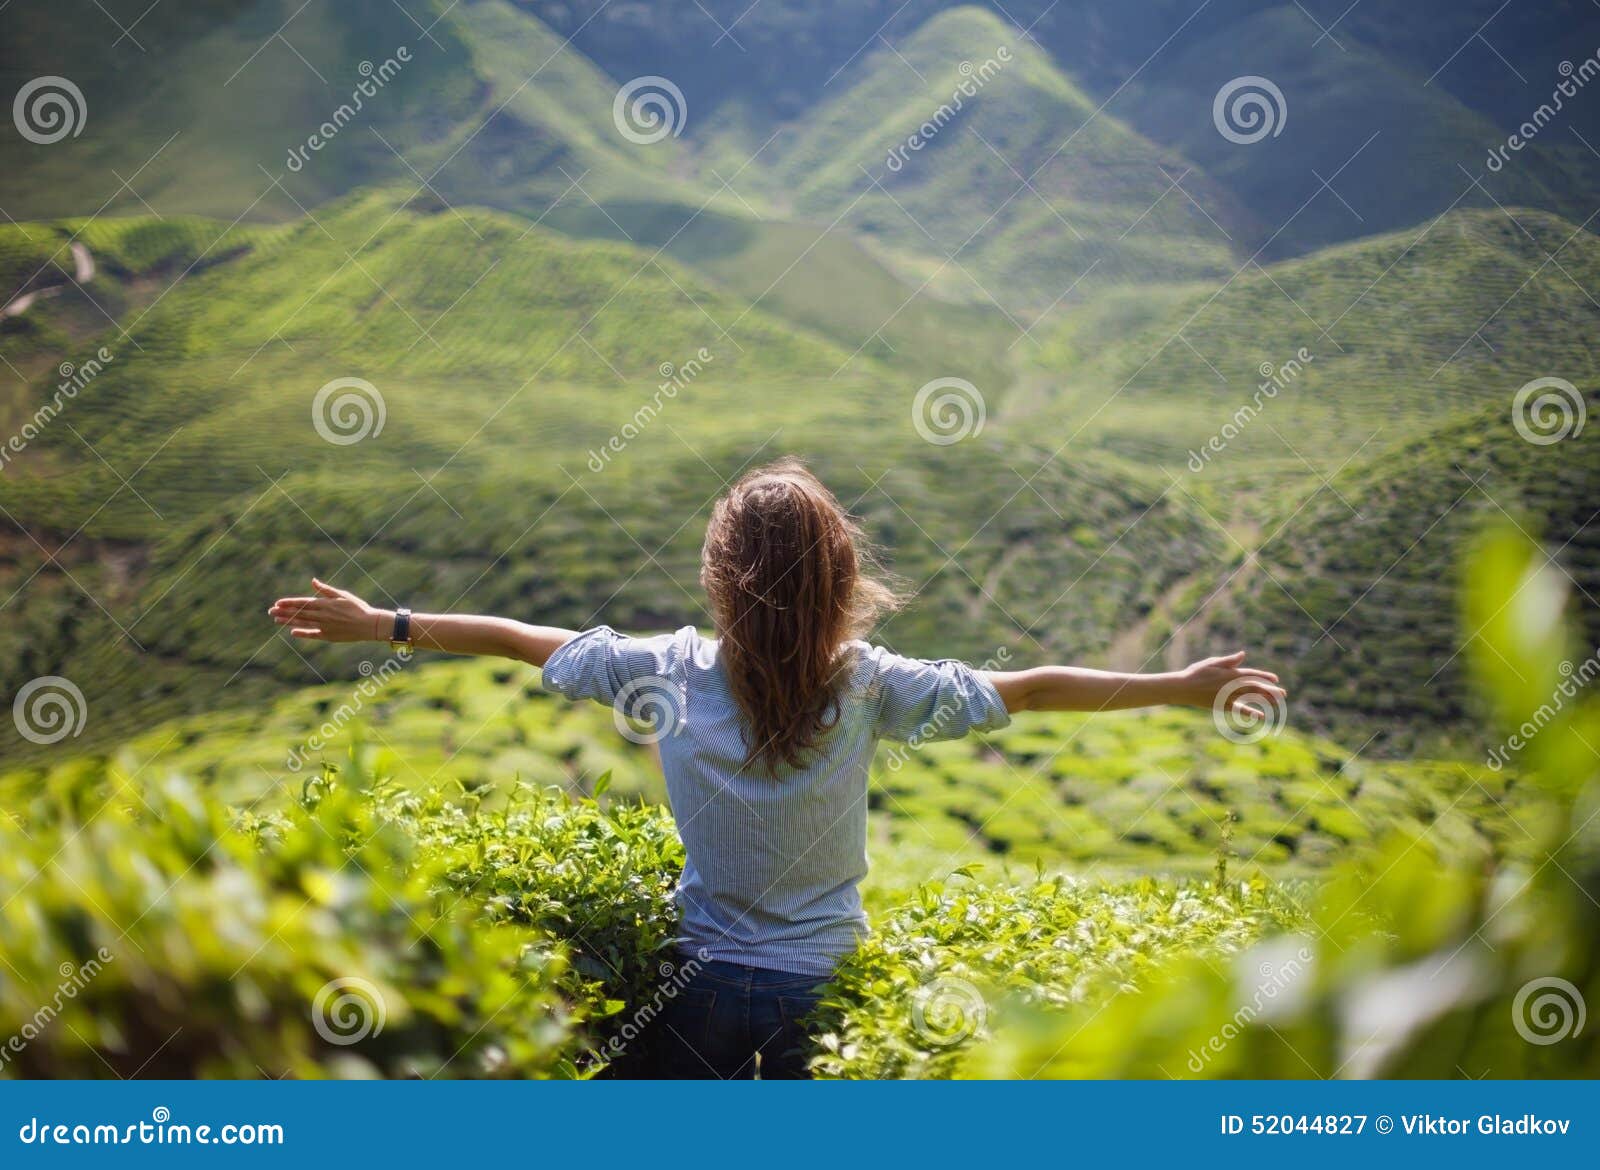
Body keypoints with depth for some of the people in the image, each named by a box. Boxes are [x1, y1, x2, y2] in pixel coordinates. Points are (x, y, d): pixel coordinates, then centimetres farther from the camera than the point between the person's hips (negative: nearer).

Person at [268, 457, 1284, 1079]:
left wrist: (380, 624, 6)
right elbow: (1026, 690, -12)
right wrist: (1182, 688, -2)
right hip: (827, 981, 0)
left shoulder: (669, 673, -17)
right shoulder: (870, 687, -19)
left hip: (709, 981, 0)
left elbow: (522, 640, -6)